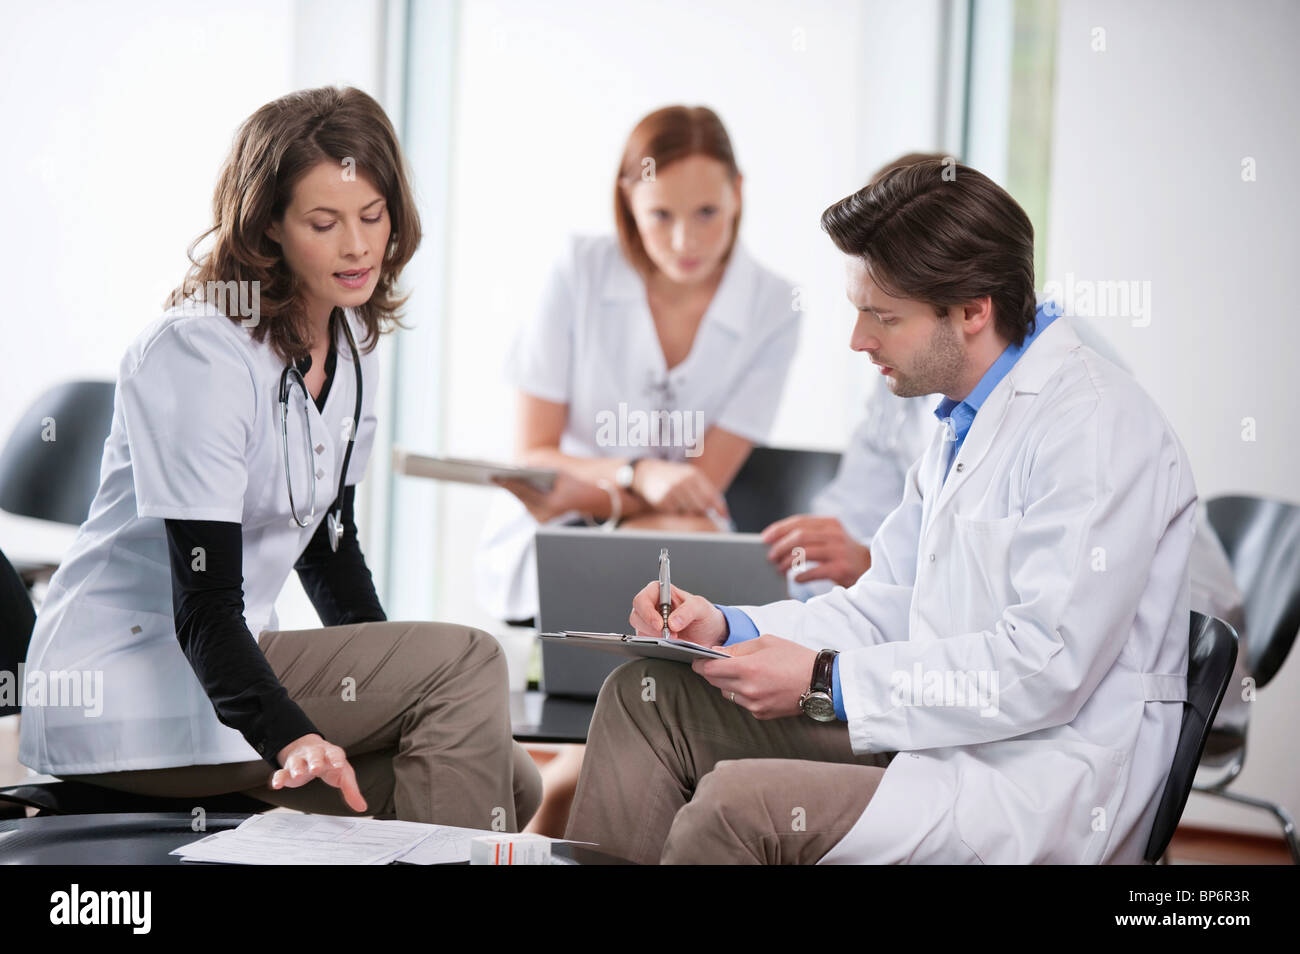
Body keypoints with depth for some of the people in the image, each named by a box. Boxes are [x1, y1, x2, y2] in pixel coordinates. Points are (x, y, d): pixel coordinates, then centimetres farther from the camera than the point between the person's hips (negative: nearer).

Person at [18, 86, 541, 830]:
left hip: (235, 658, 9)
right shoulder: (196, 352, -20)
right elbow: (204, 603, -26)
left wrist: (406, 701, 8)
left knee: (511, 783, -4)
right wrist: (293, 738, -42)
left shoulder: (351, 347, 7)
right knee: (466, 660, -20)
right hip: (127, 692, -9)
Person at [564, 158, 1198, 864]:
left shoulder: (1096, 428, -16)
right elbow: (888, 606, 18)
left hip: (1039, 794, -10)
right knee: (649, 694, 3)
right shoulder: (964, 422, 16)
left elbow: (1045, 668, -23)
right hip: (942, 739, 10)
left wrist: (826, 683, -20)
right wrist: (728, 628, 2)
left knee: (740, 801, -28)